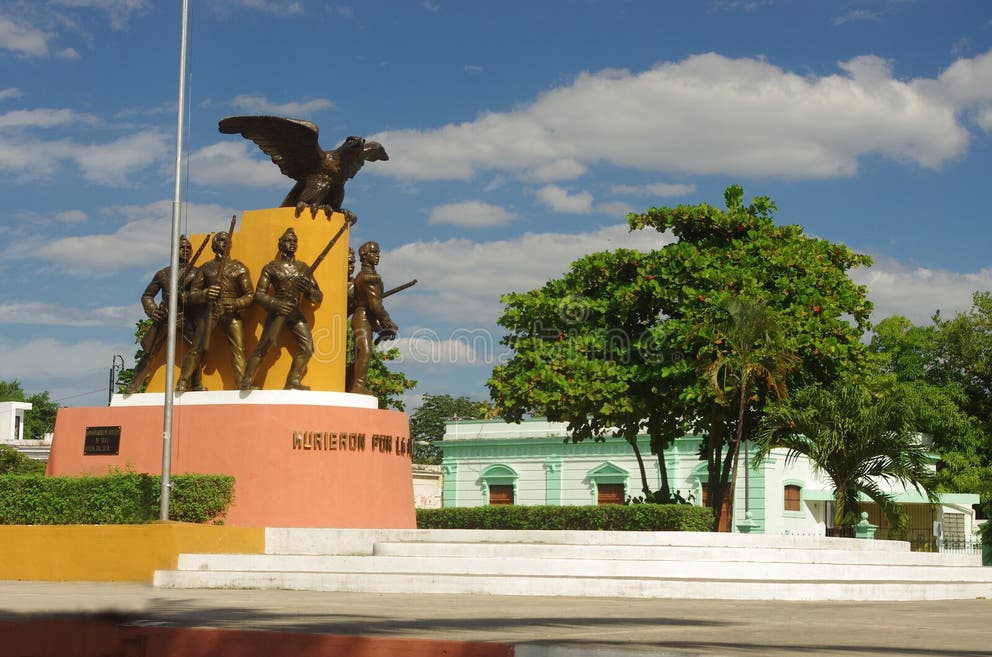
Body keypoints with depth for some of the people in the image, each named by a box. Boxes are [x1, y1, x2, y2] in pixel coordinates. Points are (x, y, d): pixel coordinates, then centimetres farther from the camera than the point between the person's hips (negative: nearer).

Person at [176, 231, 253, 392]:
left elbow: (249, 295, 7)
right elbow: (192, 294, 12)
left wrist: (236, 303, -14)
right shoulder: (205, 268, 17)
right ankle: (183, 383, -6)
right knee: (197, 347, -7)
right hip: (209, 310, 1)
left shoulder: (239, 268, 14)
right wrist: (205, 294, -12)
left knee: (238, 350, -13)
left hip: (231, 312, 0)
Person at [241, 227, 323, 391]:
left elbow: (318, 297, 12)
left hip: (296, 312, 5)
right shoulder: (271, 268, 4)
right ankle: (246, 382, -12)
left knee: (307, 347, -8)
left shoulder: (303, 268, 13)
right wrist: (276, 304, -21)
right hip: (277, 311, -5)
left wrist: (309, 291, -12)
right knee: (263, 347, -13)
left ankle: (293, 382, -5)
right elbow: (259, 294, -2)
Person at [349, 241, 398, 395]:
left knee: (361, 354, 10)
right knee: (365, 352, -20)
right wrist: (387, 322, -9)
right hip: (363, 319, -11)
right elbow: (374, 304, -19)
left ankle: (352, 387, 9)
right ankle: (359, 386, -28)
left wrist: (379, 328, 20)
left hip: (366, 320, 11)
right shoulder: (371, 276, -11)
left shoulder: (361, 276, 22)